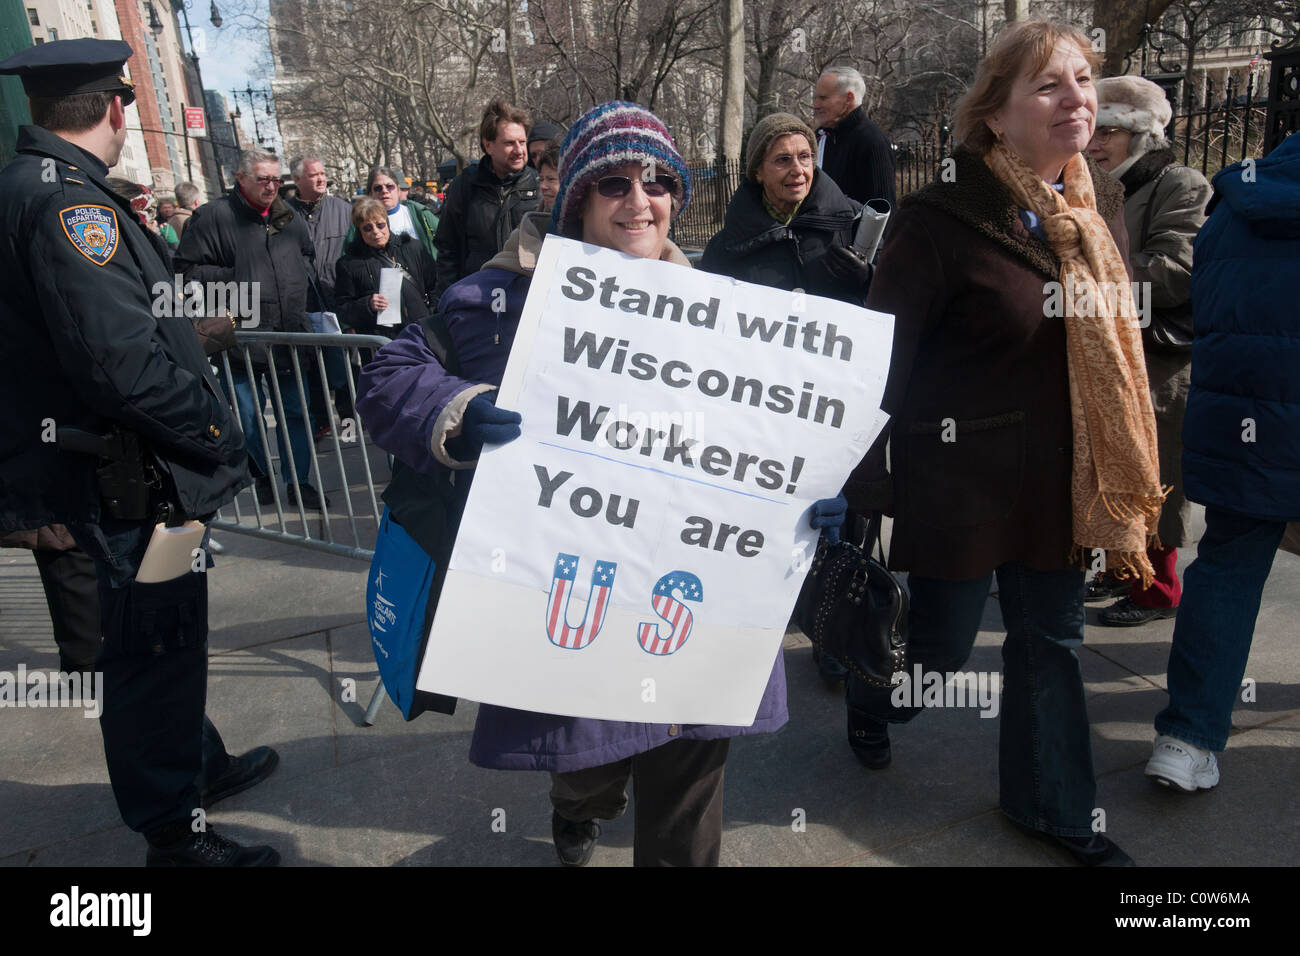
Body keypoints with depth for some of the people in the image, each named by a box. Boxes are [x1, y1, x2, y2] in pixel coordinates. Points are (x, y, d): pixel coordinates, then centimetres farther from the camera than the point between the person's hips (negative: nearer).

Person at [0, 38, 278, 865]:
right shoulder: (67, 199, -18)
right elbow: (121, 358, -27)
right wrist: (217, 431, -14)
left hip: (121, 478, 10)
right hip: (127, 485, -10)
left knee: (165, 643, 23)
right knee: (155, 652, 3)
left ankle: (191, 767, 43)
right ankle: (175, 835, 19)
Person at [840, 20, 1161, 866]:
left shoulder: (1103, 202, 5)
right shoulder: (941, 219, -16)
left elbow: (1117, 336, 14)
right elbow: (882, 357, -15)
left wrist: (1125, 473, 15)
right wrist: (869, 489, -14)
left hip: (1060, 475, 7)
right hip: (961, 474, -6)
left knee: (1052, 638, 17)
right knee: (942, 643, 8)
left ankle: (1052, 805, 38)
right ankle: (870, 705, 43)